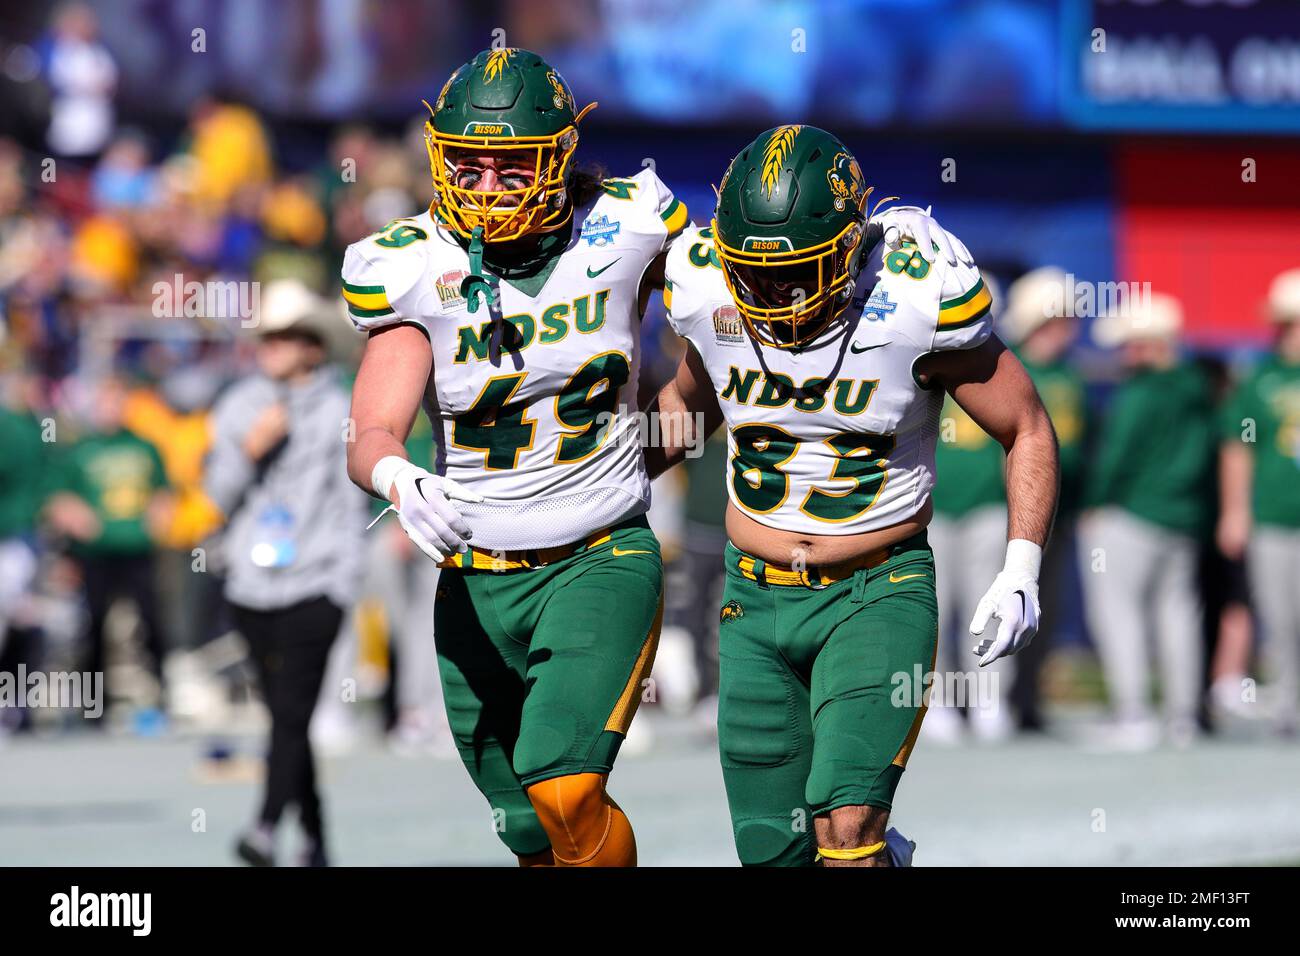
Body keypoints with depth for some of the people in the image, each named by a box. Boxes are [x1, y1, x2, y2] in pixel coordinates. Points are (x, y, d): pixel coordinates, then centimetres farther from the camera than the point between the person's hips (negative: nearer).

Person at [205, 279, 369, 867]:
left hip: (313, 587, -4)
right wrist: (248, 450, -10)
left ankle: (267, 829, -25)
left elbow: (350, 503, 3)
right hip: (251, 586, 4)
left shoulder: (339, 412, 1)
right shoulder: (239, 406, 9)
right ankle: (314, 841, 18)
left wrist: (344, 582, -2)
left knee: (293, 713, -15)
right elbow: (218, 495, 8)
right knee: (284, 716, 9)